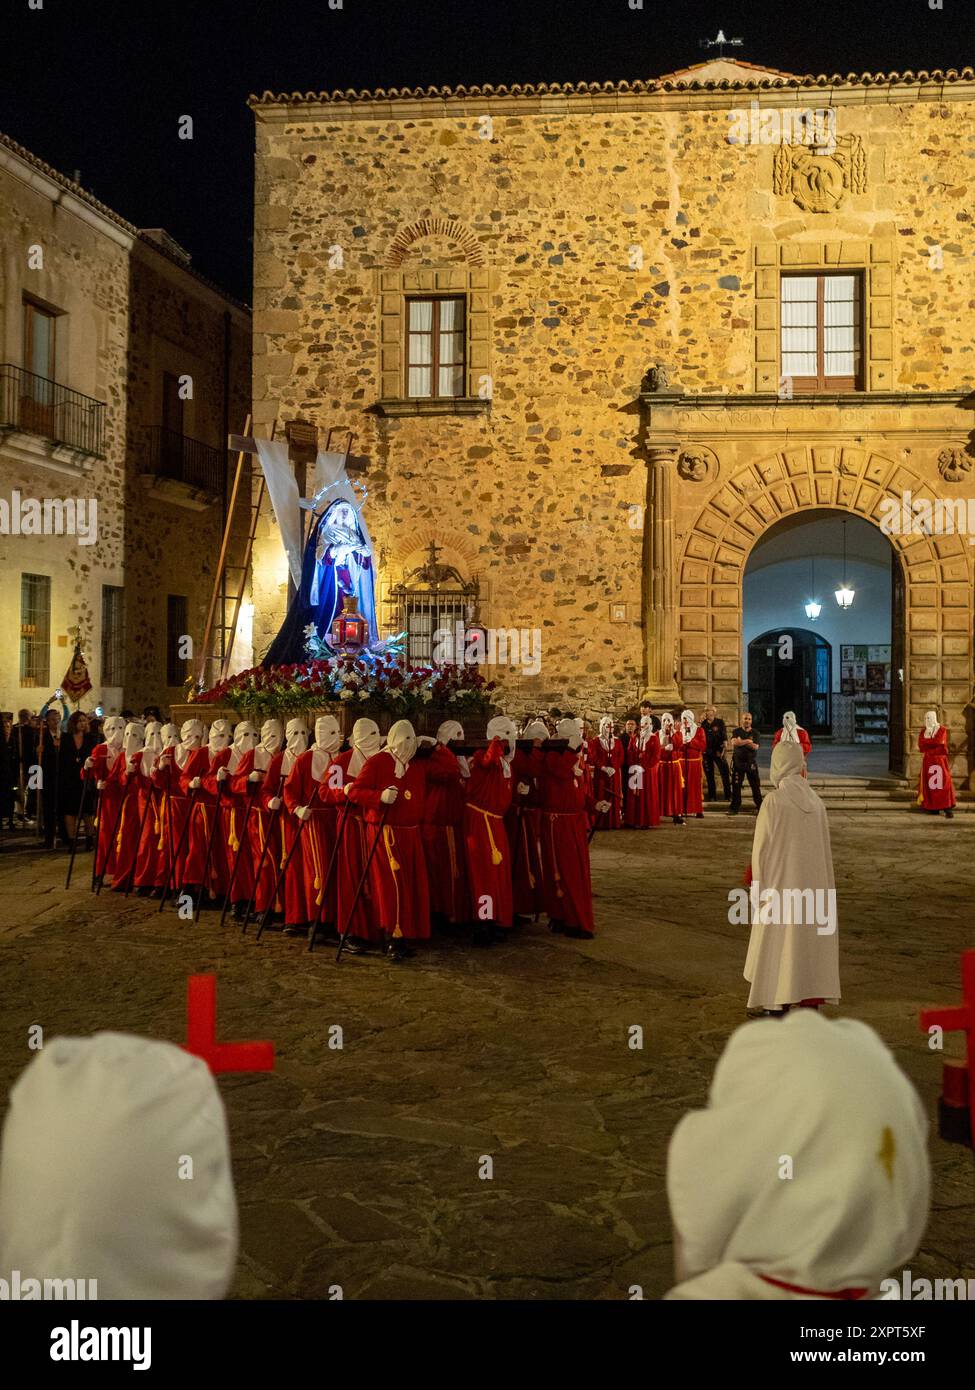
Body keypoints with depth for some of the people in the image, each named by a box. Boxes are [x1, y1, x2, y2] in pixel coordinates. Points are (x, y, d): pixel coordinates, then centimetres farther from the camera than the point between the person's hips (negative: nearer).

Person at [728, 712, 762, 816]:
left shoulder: (754, 733, 5)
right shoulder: (736, 732, 6)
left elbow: (755, 747, -11)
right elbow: (734, 742, -14)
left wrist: (741, 742, -11)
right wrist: (747, 741, -11)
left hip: (751, 763, 0)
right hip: (738, 762, 0)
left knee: (755, 785, 1)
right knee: (736, 785, 2)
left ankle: (760, 806, 9)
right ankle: (734, 807, 9)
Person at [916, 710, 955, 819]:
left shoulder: (942, 730, -2)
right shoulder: (923, 731, 12)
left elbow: (938, 742, -16)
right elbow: (920, 745, -1)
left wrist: (925, 743, -6)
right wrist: (932, 743, -12)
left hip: (939, 760, -4)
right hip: (927, 761, 5)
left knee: (943, 782, -12)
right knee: (929, 783, 0)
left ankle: (948, 809, -14)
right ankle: (933, 808, 5)